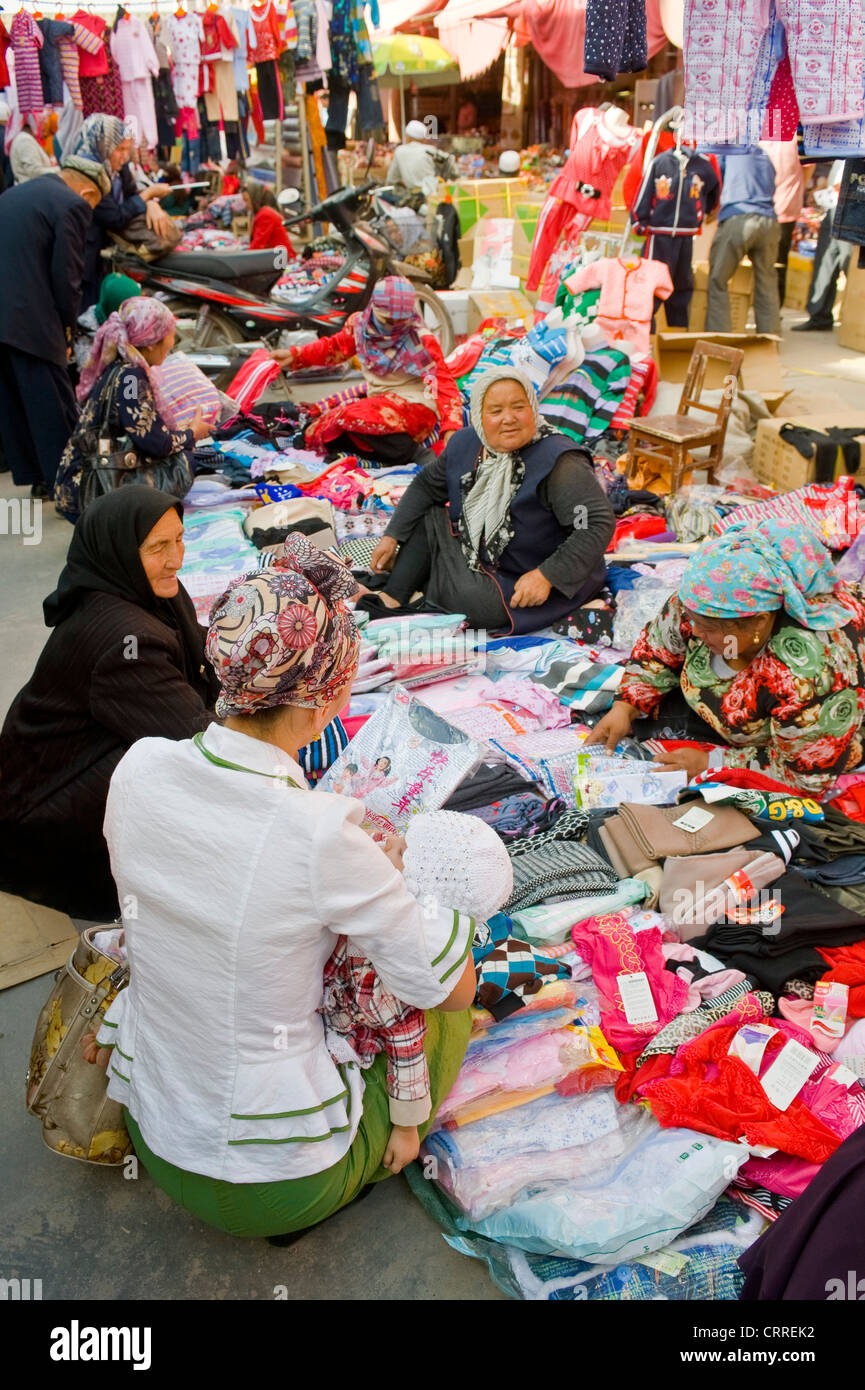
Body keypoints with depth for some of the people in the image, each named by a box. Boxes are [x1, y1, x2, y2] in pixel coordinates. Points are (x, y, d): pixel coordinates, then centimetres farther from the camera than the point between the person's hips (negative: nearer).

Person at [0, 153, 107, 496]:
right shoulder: (73, 205, -5)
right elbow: (66, 274, -11)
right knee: (54, 407, -1)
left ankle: (35, 477, 24)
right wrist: (67, 326, 3)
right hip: (30, 321, -8)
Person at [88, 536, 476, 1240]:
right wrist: (391, 871, -3)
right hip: (278, 1189, -5)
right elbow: (455, 988, -18)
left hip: (153, 1137, 5)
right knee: (450, 1012, 16)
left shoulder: (139, 768, -15)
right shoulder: (319, 835, -32)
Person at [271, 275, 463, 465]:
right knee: (315, 433, -6)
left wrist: (451, 427, -29)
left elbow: (444, 384, -16)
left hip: (415, 405, -7)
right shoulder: (360, 323, 1)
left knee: (352, 416, -33)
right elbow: (335, 347, 20)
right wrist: (296, 355, 9)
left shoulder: (420, 339, -13)